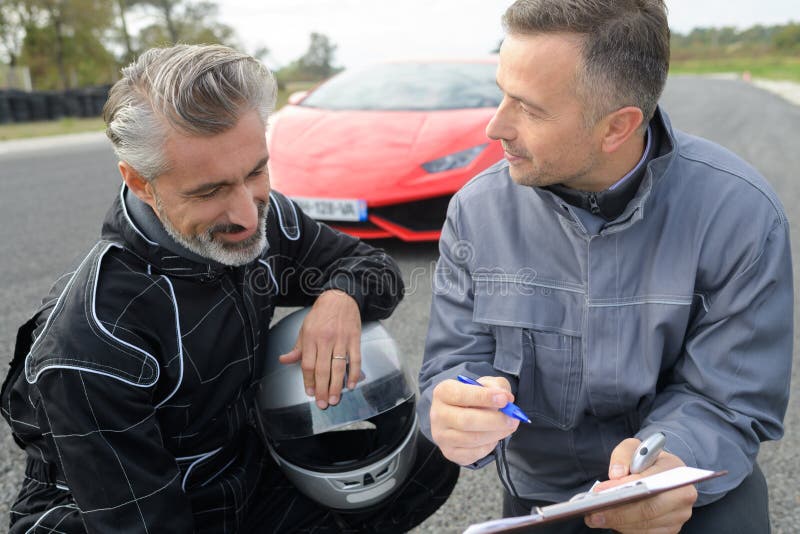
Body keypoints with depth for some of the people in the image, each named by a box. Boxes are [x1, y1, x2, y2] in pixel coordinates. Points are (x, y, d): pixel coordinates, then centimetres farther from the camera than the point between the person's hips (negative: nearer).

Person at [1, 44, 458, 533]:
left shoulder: (267, 219, -12)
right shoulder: (93, 341, -30)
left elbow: (376, 266, 2)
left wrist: (341, 295, -21)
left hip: (248, 480, 6)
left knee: (430, 465, -6)